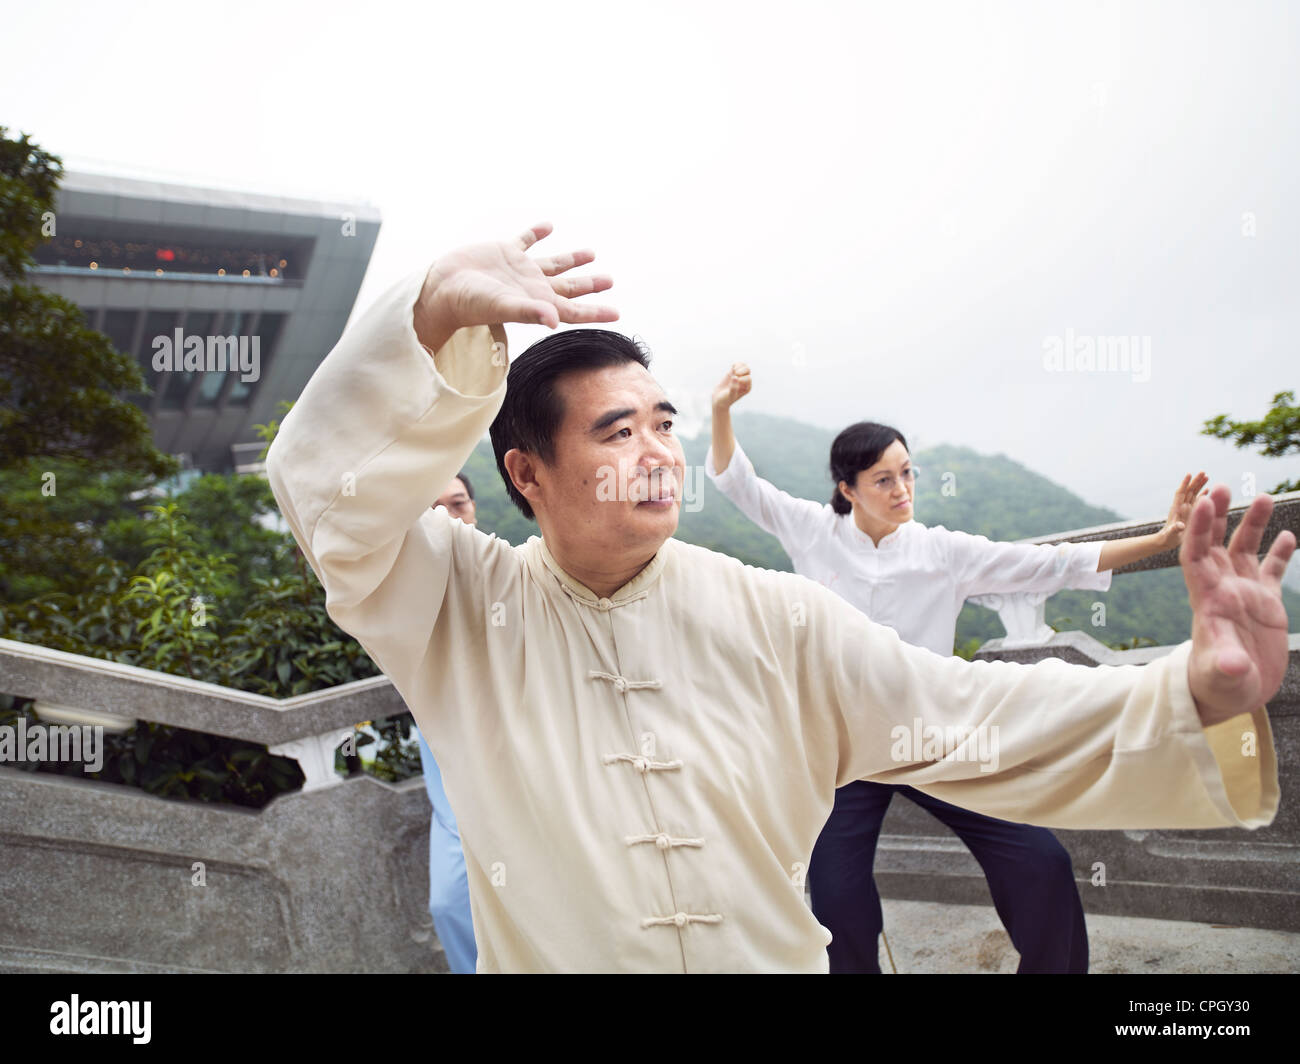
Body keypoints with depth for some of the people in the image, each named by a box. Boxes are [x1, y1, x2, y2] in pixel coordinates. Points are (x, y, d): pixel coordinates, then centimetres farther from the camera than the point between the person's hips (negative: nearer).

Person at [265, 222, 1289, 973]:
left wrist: (1200, 695, -23)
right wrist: (438, 314, -38)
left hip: (777, 950, 2)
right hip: (545, 952, -1)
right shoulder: (466, 609, -9)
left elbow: (972, 723, -9)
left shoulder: (777, 622, -5)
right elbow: (332, 489, -22)